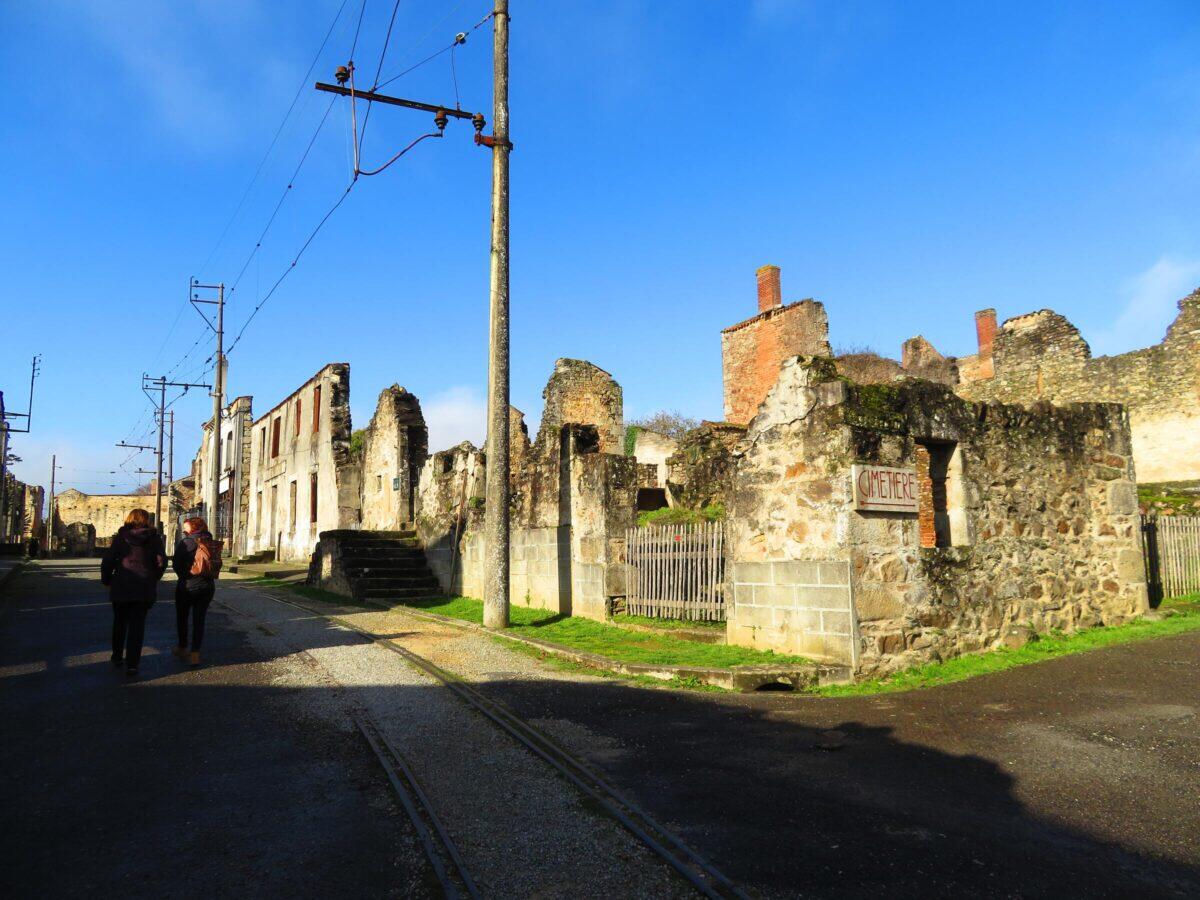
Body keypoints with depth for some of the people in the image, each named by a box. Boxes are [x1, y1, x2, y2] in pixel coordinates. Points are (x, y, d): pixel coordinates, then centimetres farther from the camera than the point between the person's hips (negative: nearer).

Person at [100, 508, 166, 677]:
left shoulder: (120, 537, 0)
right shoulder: (154, 538, -1)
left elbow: (107, 560, -4)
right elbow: (161, 562, -7)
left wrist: (107, 580, 9)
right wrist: (153, 579, 7)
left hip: (121, 587, 1)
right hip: (144, 588, -1)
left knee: (120, 622, 20)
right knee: (137, 625, 3)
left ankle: (117, 657, 33)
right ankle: (131, 664, -1)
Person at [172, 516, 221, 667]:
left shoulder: (185, 542, -13)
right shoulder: (211, 544, 2)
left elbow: (176, 564, -10)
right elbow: (216, 566, 6)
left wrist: (183, 575, 8)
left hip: (187, 587, -4)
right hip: (208, 587, 4)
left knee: (181, 618, 17)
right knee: (199, 620, 9)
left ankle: (182, 648, 28)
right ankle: (195, 653, 3)